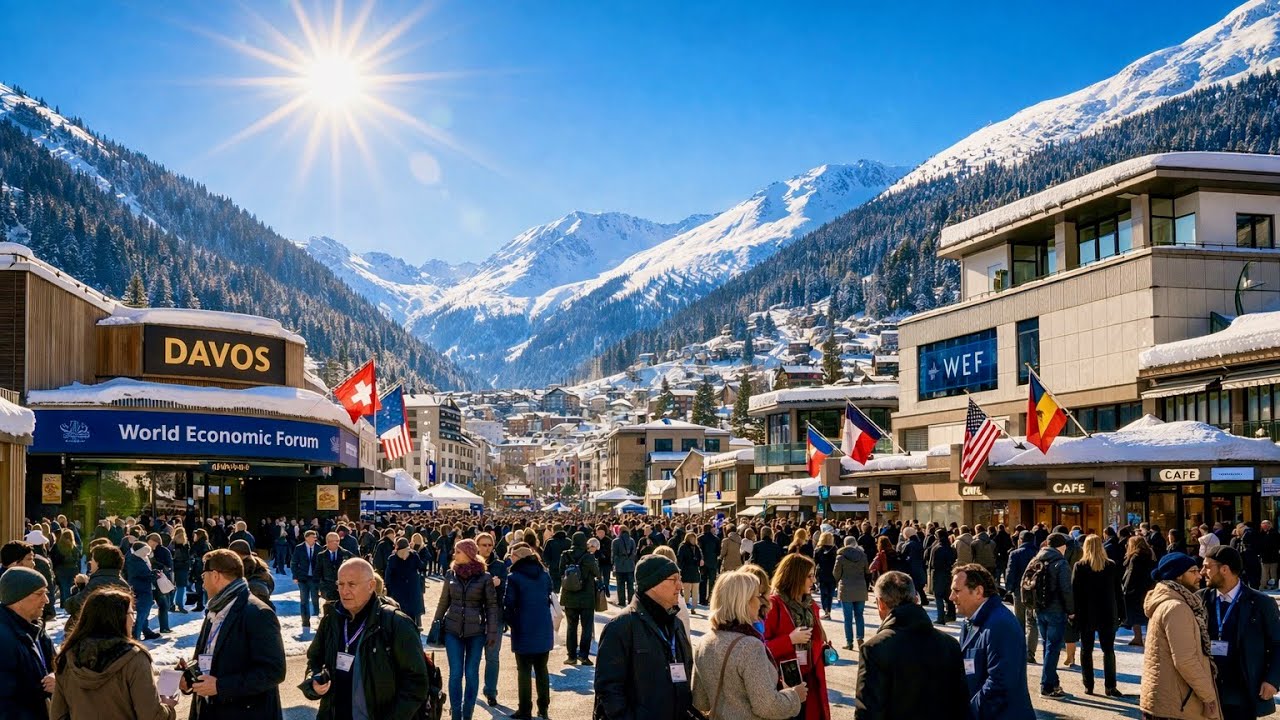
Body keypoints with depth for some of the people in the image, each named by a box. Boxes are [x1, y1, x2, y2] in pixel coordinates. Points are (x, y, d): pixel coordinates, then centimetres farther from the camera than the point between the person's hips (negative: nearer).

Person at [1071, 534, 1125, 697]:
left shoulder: (1079, 567, -7)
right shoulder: (1111, 566, -1)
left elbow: (1074, 592, -7)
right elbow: (1118, 592, 2)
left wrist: (1073, 613, -2)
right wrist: (1121, 612, 6)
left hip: (1086, 615, -1)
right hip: (1108, 615, 1)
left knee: (1086, 650, 8)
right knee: (1108, 650, 7)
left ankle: (1088, 686, 8)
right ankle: (1110, 686, 3)